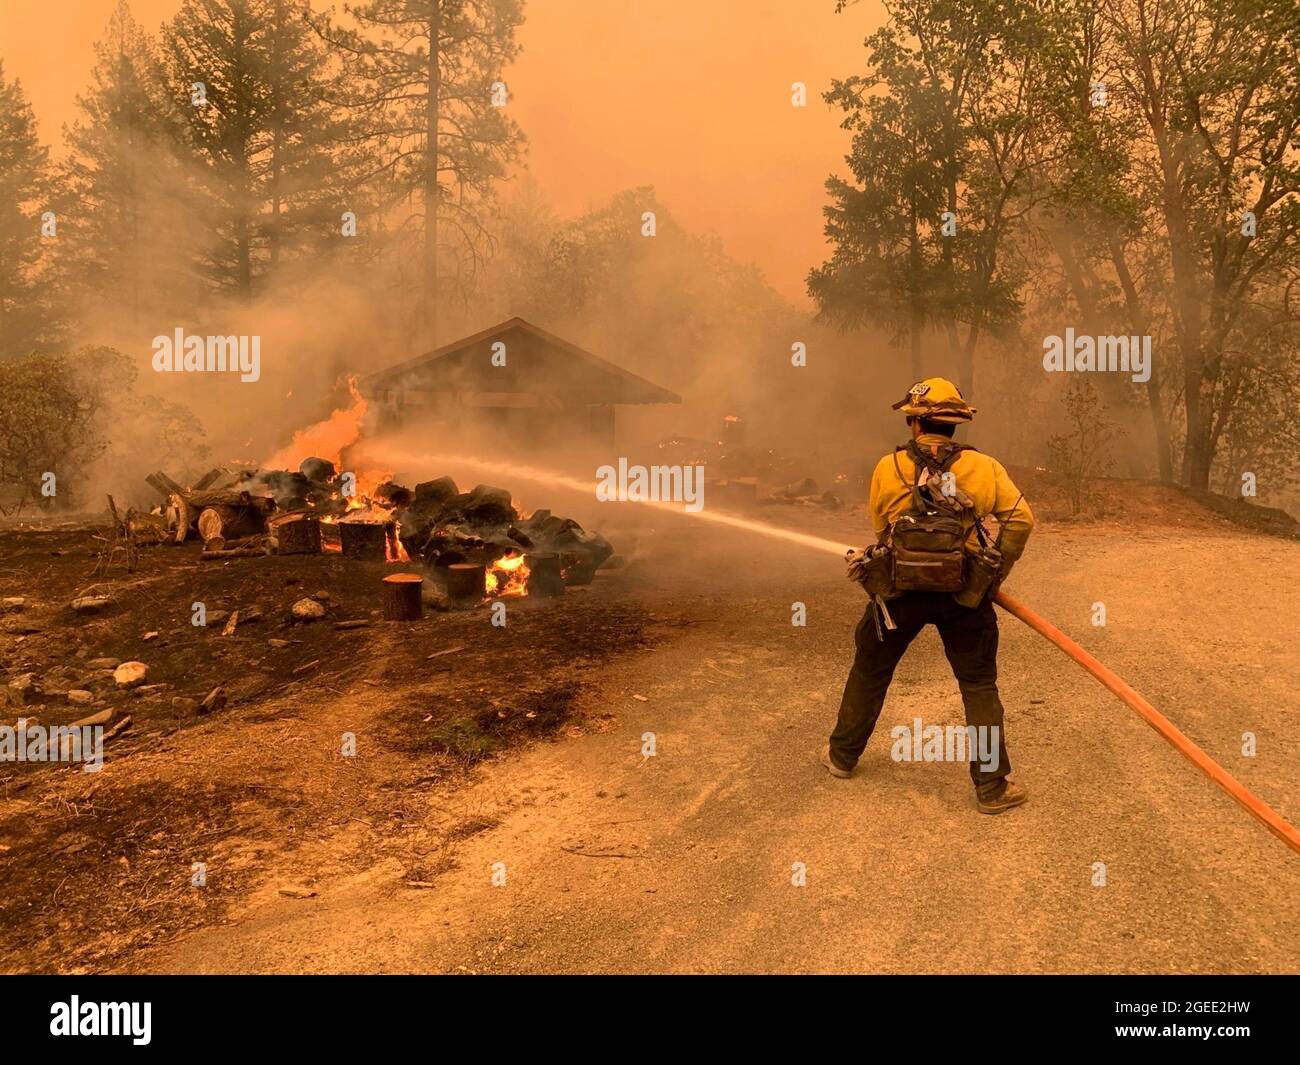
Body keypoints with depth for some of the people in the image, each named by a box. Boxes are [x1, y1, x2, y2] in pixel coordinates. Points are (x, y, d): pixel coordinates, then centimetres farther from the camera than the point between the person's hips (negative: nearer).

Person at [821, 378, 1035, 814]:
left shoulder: (888, 468, -5)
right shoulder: (984, 468, -4)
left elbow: (881, 530, 4)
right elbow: (1020, 519, -4)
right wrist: (994, 576, 6)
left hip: (900, 589, 0)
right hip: (964, 596, 0)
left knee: (870, 672, 19)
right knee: (979, 687, 11)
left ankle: (842, 756, 34)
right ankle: (992, 788, 14)